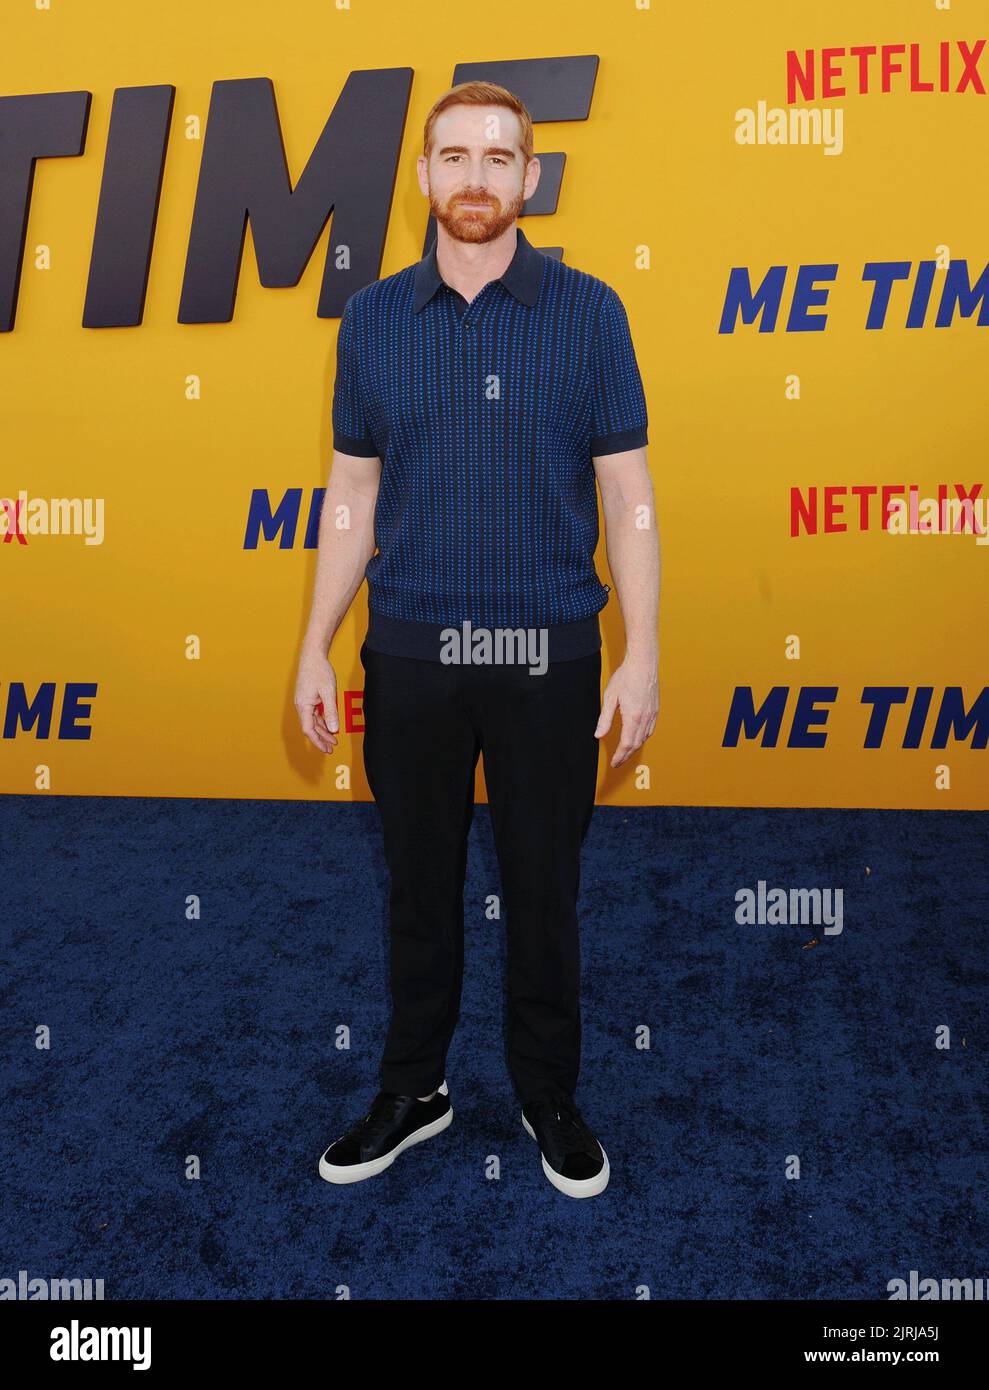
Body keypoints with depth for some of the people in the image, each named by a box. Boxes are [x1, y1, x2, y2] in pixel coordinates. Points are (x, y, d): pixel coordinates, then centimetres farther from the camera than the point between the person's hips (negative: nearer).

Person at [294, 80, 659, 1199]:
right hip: (411, 653, 2)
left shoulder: (587, 310, 0)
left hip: (548, 654, -1)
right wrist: (315, 649, 4)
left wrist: (642, 654, -7)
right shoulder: (374, 317, 6)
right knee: (419, 886, 13)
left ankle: (550, 1099, 31)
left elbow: (626, 493, -1)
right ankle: (412, 1091, 33)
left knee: (544, 891, 10)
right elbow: (351, 495, 8)